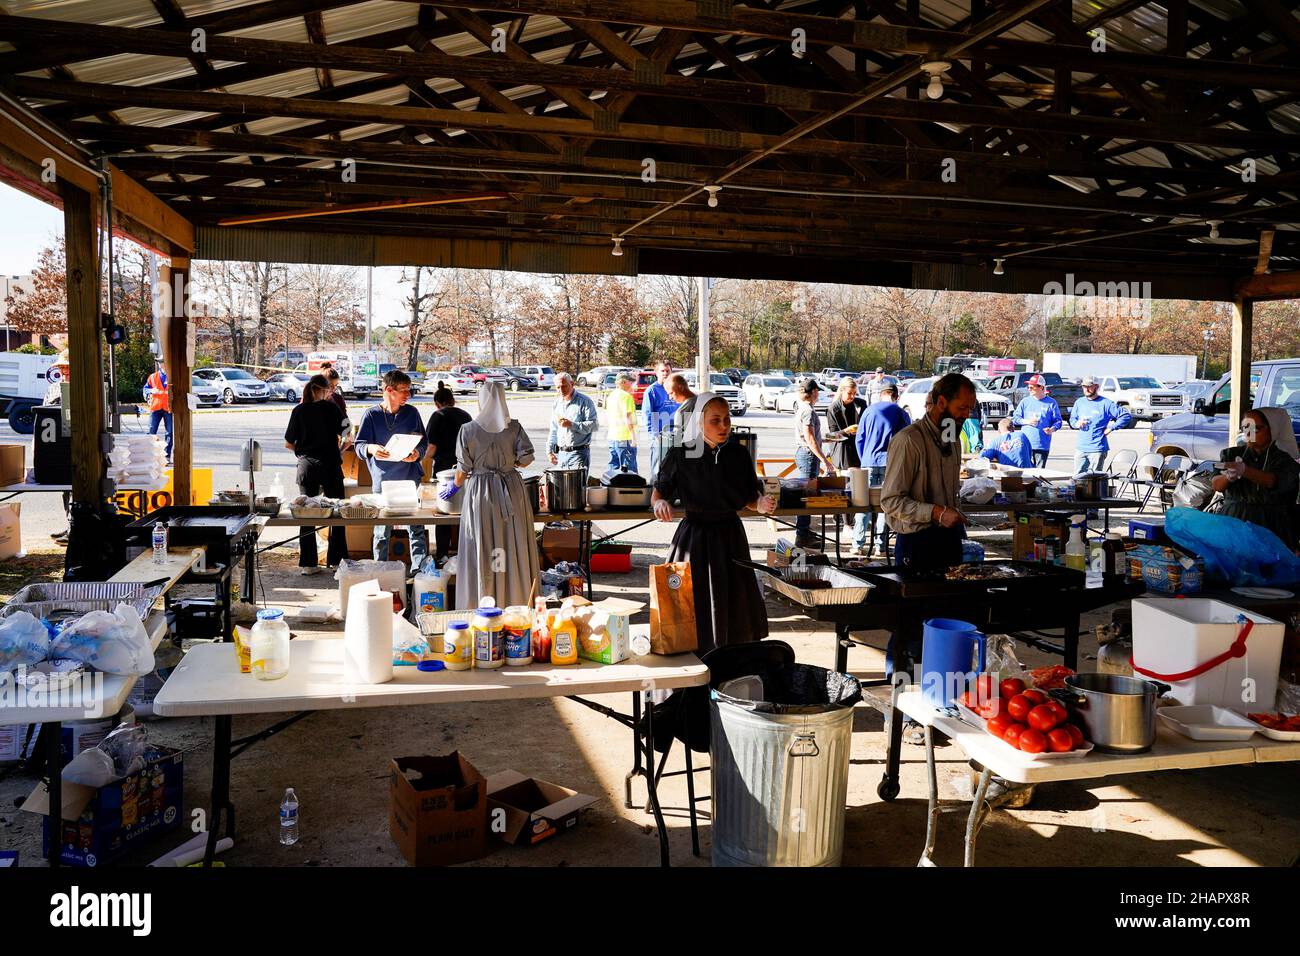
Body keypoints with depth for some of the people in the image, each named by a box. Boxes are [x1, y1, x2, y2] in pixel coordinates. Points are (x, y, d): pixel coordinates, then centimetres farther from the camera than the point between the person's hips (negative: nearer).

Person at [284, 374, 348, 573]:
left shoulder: (299, 410, 1)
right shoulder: (330, 408, -3)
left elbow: (288, 443, 3)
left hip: (306, 466, 2)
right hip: (330, 465, -1)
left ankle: (308, 563, 8)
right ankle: (336, 560, 11)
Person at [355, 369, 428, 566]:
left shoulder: (412, 413, 6)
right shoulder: (371, 414, 0)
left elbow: (423, 441, 11)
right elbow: (359, 445, -1)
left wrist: (417, 453, -11)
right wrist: (371, 449, -24)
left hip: (410, 479, 1)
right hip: (383, 481, -1)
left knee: (416, 527, -2)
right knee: (382, 531, 7)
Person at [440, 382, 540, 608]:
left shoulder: (468, 430, -5)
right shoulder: (514, 427, -2)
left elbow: (463, 468, -3)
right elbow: (526, 459, -5)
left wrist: (455, 486, 16)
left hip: (480, 490, -1)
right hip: (511, 488, 1)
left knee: (481, 548, 5)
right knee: (513, 544, 8)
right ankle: (515, 600, 15)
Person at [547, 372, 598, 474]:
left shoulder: (585, 402, -6)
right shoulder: (557, 403, 14)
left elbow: (593, 425, -13)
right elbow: (553, 429, 21)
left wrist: (571, 425, -20)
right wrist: (550, 450, 16)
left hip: (579, 453, -6)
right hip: (561, 453, 6)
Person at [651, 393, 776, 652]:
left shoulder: (738, 454, 0)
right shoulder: (680, 455, -7)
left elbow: (749, 498, 7)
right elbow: (658, 492, 2)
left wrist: (762, 504, -15)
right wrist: (659, 503, -21)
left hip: (730, 536, 3)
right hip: (694, 536, -2)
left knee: (733, 604, 8)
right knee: (693, 609, 0)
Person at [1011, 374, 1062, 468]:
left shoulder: (1051, 403, 5)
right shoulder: (1025, 401, 10)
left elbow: (1058, 421, 6)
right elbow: (1015, 418, 10)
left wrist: (1052, 429, -15)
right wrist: (1026, 421, -8)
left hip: (1042, 446, -1)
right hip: (1025, 445, 1)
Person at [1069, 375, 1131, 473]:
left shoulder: (1105, 403, -5)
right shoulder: (1079, 402, 10)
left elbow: (1126, 415, -5)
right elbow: (1072, 419, 22)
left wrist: (1111, 427, -9)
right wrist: (1076, 423, -1)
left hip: (1097, 449, -5)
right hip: (1080, 448, 5)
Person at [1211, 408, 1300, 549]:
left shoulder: (1284, 459, 3)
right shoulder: (1231, 454, 12)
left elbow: (1275, 482, -17)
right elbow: (1216, 485, 1)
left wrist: (1245, 471, -34)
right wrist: (1228, 477, -22)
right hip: (1233, 524, 2)